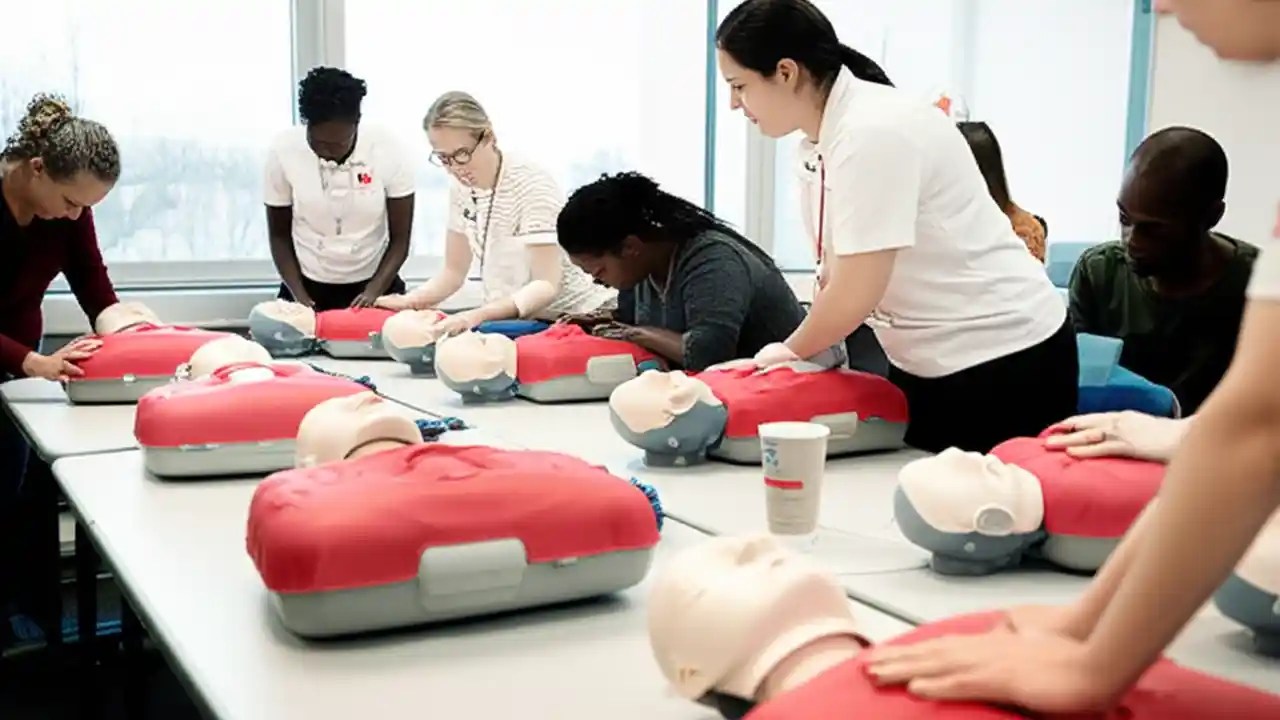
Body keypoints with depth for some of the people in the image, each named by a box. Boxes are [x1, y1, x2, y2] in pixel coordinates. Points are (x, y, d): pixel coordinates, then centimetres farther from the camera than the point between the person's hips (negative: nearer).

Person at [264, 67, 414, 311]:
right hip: (308, 287, 0)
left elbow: (400, 239, -7)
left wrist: (374, 291, -20)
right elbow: (279, 236, -2)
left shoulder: (388, 153, -16)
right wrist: (299, 296, -13)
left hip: (373, 287, 0)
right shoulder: (283, 152, -14)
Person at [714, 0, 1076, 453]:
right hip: (925, 361, 9)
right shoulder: (819, 141, 4)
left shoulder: (873, 132, -24)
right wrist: (806, 351, -4)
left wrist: (791, 352, -9)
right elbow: (837, 272, 6)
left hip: (1002, 356, -9)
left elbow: (857, 291, -24)